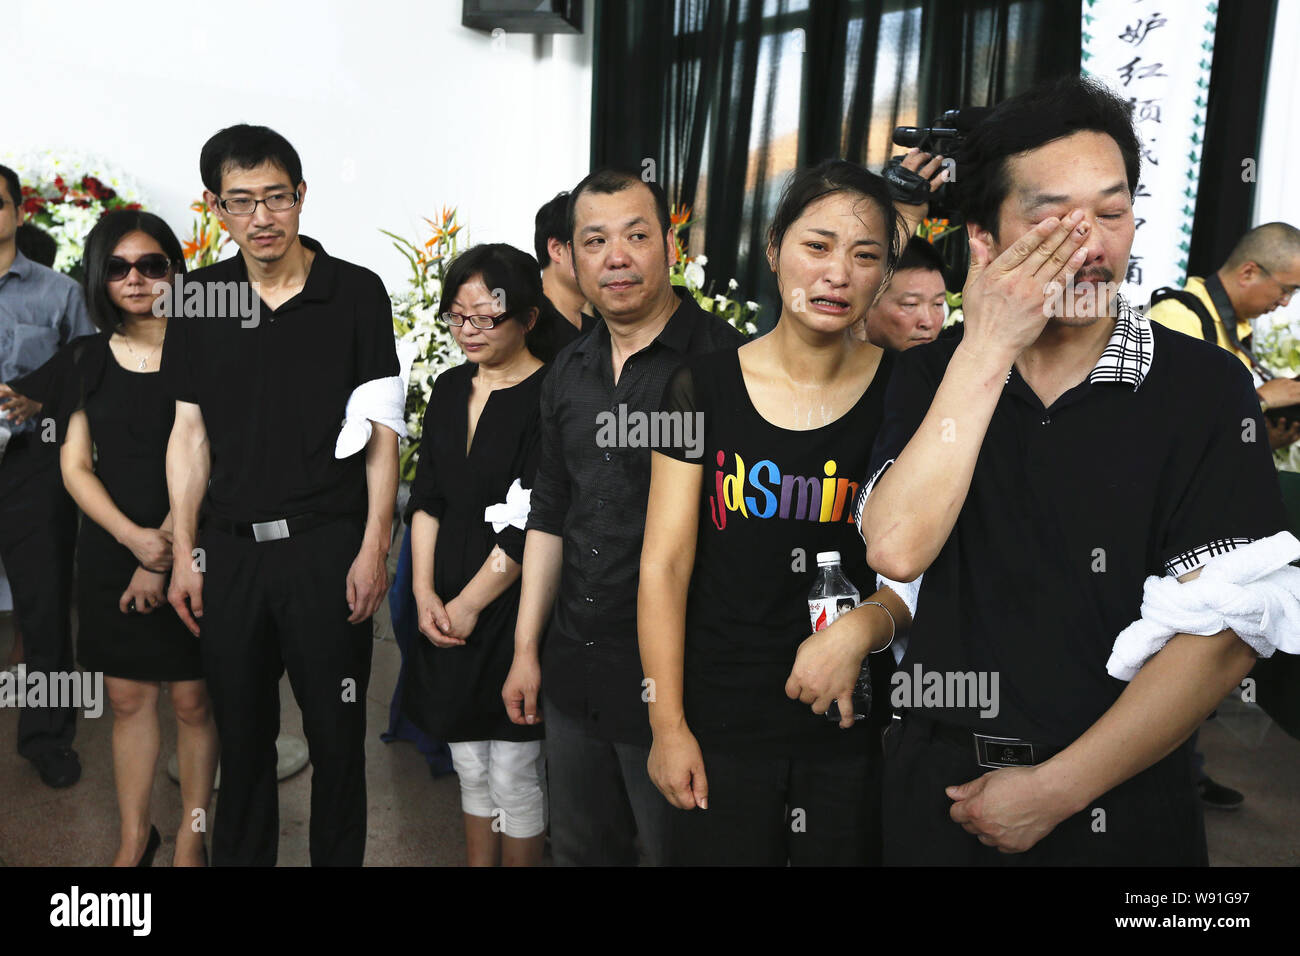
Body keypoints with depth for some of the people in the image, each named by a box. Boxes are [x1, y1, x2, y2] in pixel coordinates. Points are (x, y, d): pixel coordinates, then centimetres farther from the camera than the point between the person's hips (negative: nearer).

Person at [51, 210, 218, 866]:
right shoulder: (87, 359, 6)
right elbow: (75, 466, 3)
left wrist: (165, 555, -11)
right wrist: (135, 537, -12)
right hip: (112, 552, 3)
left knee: (193, 699, 5)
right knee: (128, 696, 11)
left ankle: (192, 833, 21)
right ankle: (134, 837, 27)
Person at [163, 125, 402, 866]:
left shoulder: (357, 292, -2)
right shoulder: (200, 298, 7)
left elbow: (381, 431, -4)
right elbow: (190, 432, 9)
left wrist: (374, 548, -9)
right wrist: (183, 555, 5)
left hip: (328, 545, -3)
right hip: (230, 548, 3)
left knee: (337, 735, 6)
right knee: (242, 730, 15)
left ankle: (339, 857, 25)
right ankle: (240, 856, 33)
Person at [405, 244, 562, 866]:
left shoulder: (550, 397, -13)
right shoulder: (451, 389, 10)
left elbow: (528, 524, -17)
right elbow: (426, 498, 9)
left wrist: (470, 603, -11)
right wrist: (425, 593, 0)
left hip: (514, 611, -6)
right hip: (448, 611, 6)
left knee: (514, 776, 7)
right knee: (471, 768, 18)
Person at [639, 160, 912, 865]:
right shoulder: (705, 386, -4)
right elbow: (665, 565, -3)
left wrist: (864, 627, -23)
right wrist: (668, 725, -5)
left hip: (853, 727, 1)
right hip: (720, 721, 0)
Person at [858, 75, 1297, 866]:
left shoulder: (1206, 388, -8)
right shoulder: (934, 375, -1)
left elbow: (1223, 636, -13)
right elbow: (896, 549, -17)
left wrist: (1054, 790, -14)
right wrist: (988, 351, -19)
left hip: (1122, 809, -2)